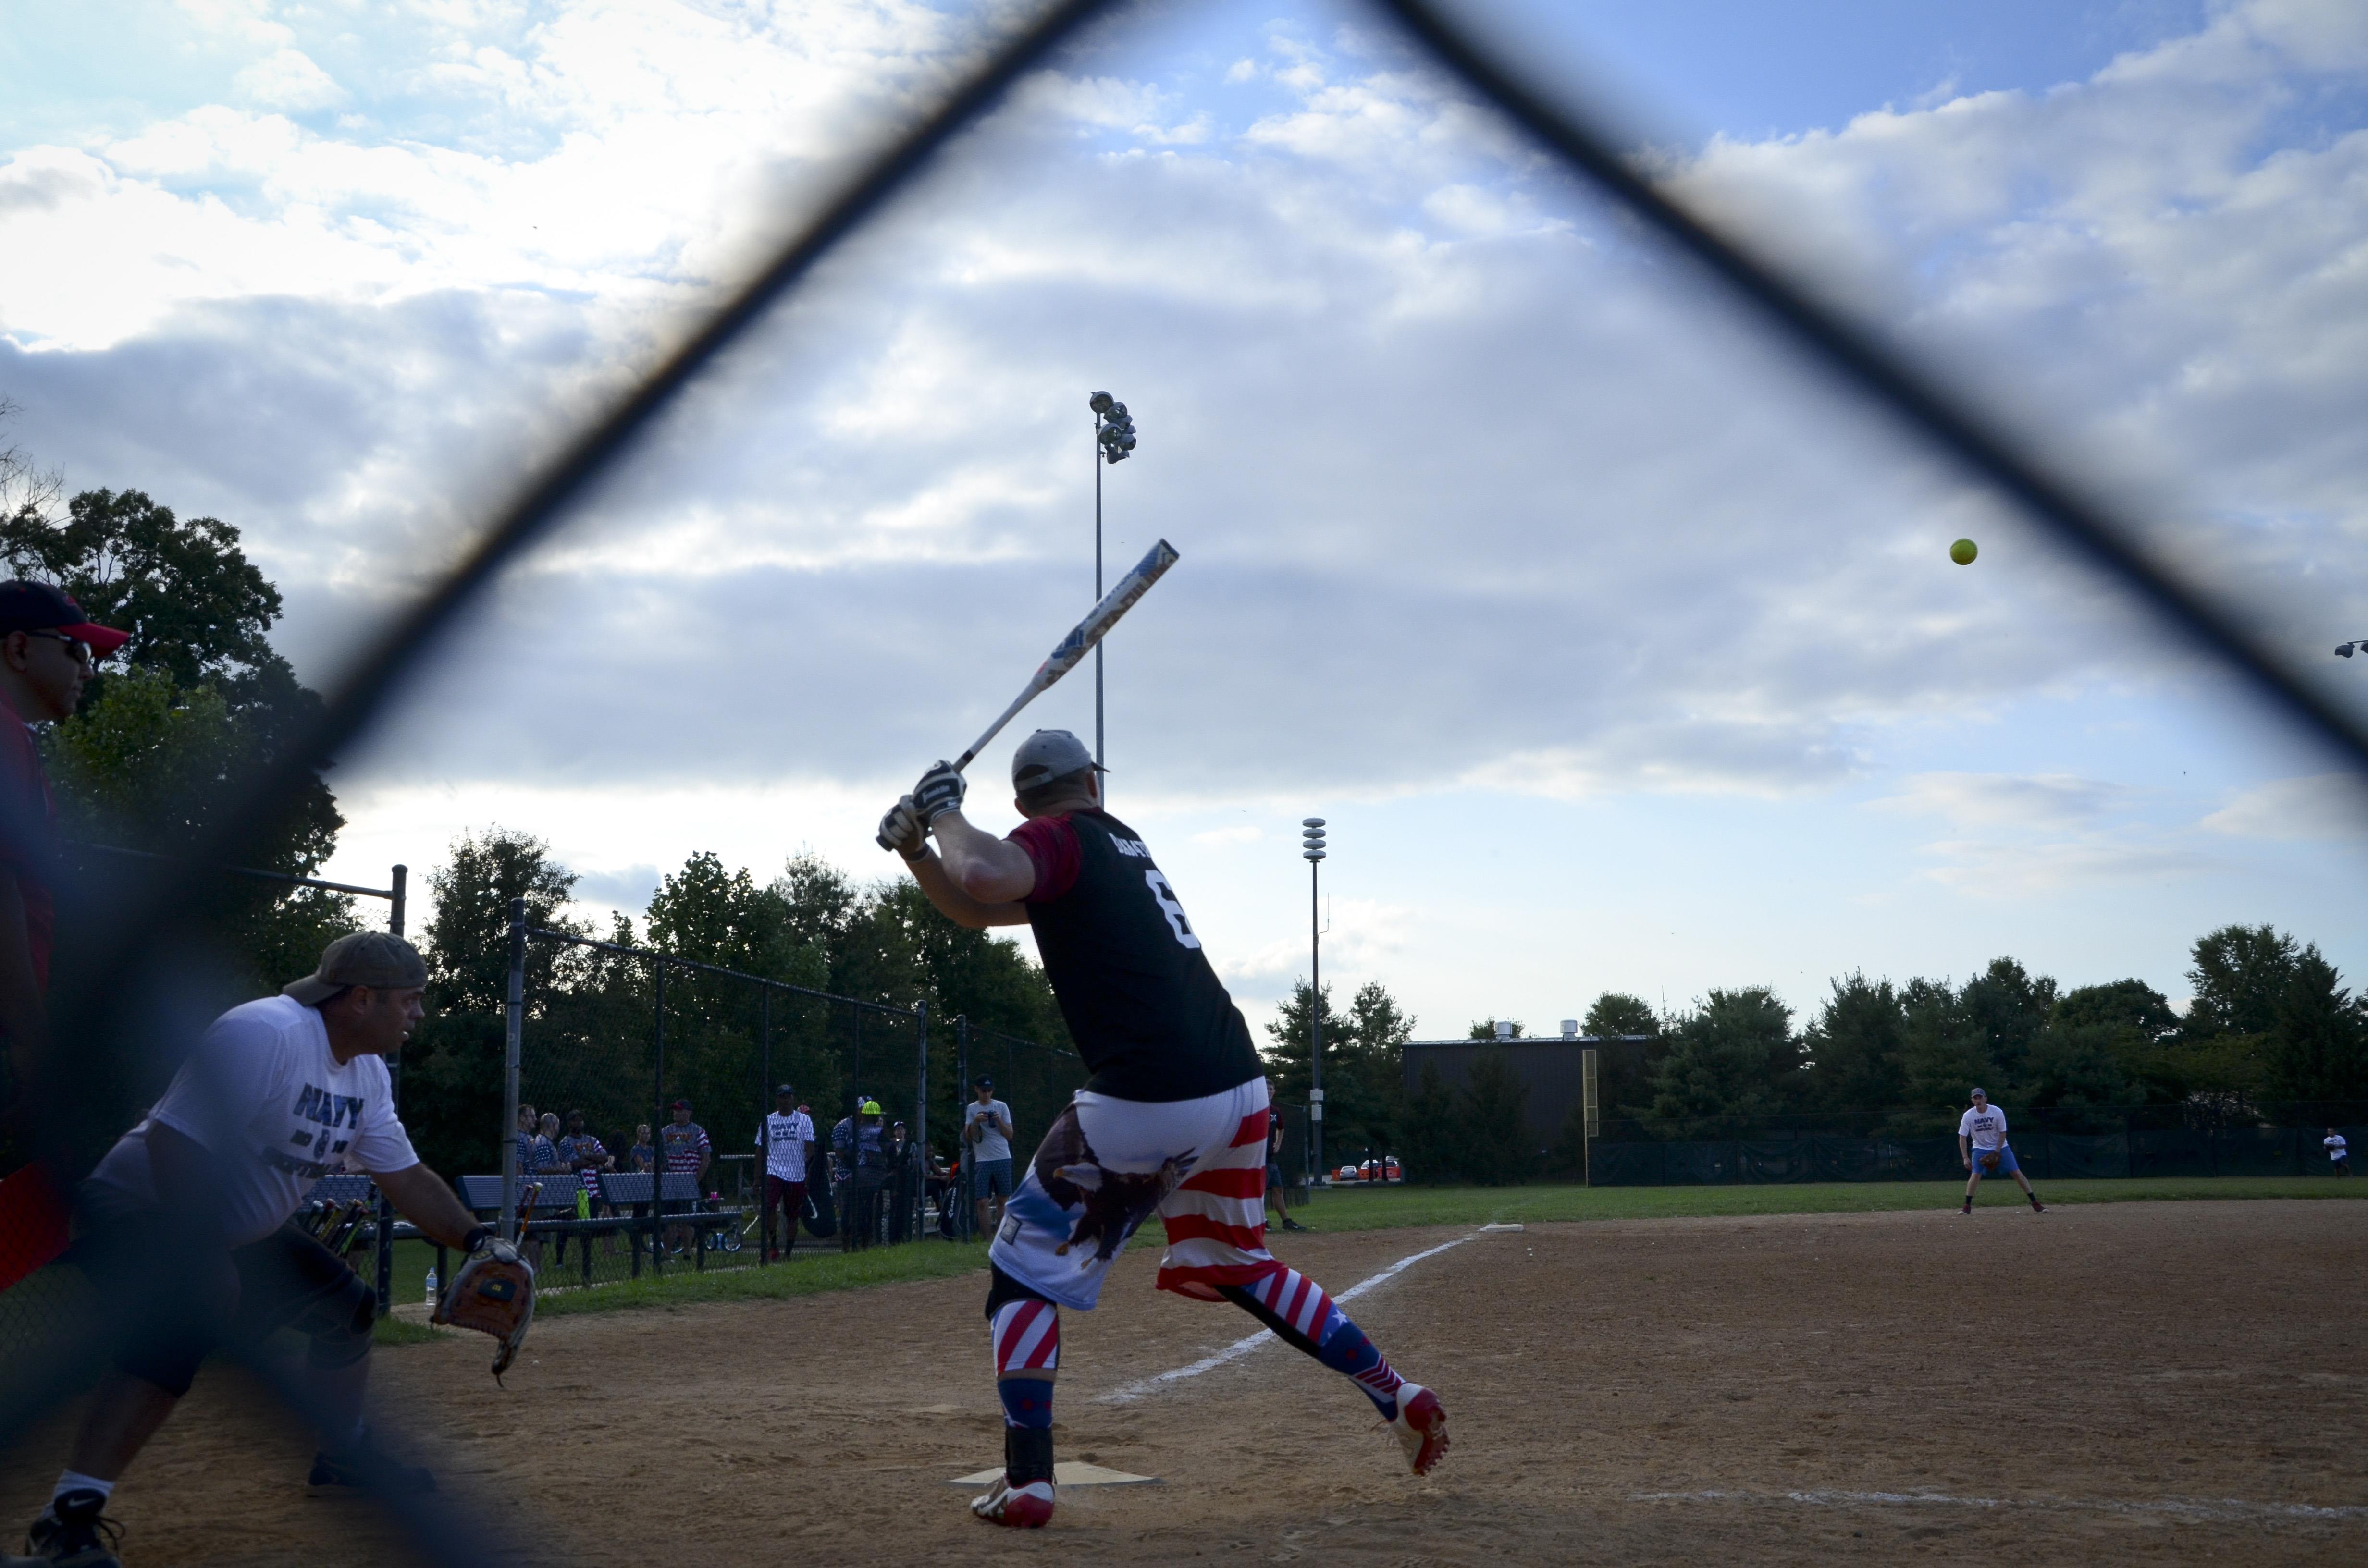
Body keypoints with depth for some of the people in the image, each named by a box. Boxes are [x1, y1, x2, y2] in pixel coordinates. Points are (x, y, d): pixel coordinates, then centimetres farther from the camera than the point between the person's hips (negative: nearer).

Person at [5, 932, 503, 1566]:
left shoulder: (367, 1074, 3)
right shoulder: (263, 1034, -27)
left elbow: (407, 1180, 9)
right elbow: (175, 1144, -32)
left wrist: (476, 1239, -3)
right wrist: (201, 1259, -32)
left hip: (241, 1235, 10)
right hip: (140, 1206, -10)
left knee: (347, 1304, 12)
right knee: (196, 1309, -35)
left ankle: (343, 1457, 33)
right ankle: (70, 1515, -37)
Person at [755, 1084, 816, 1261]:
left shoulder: (804, 1120, 5)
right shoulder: (768, 1121, 10)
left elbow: (809, 1147, 1)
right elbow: (761, 1149, 12)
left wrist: (809, 1171, -8)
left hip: (796, 1174, 0)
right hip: (773, 1171, 0)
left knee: (793, 1215, 4)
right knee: (769, 1207, -20)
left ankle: (788, 1252, 14)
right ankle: (771, 1243, -7)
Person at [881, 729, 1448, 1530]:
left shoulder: (1061, 839, 0)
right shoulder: (1119, 840, 23)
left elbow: (985, 876, -24)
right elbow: (978, 908, 29)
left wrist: (946, 813, -5)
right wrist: (915, 849, 18)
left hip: (1146, 1104, -8)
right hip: (1241, 1087, 8)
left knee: (1024, 1267, 6)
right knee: (1239, 1265, 28)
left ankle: (1026, 1484, -1)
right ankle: (1398, 1399, 27)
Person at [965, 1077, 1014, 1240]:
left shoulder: (1001, 1107, 8)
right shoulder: (971, 1109, 8)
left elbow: (1010, 1135, 4)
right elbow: (968, 1138, 1)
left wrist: (999, 1121, -11)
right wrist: (976, 1121, -15)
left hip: (1003, 1159, 1)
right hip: (982, 1161, -1)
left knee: (1003, 1200, 2)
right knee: (982, 1202, -8)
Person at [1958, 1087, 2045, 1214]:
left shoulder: (1997, 1112, -18)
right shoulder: (1968, 1116, -16)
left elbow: (2002, 1134, -9)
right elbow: (1962, 1138, -12)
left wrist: (1996, 1153, -14)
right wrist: (1965, 1158, -19)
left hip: (2000, 1147, 0)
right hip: (1980, 1148, 0)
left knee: (2017, 1173, -5)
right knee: (1975, 1175, -16)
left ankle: (2035, 1203, 0)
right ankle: (1967, 1206, -5)